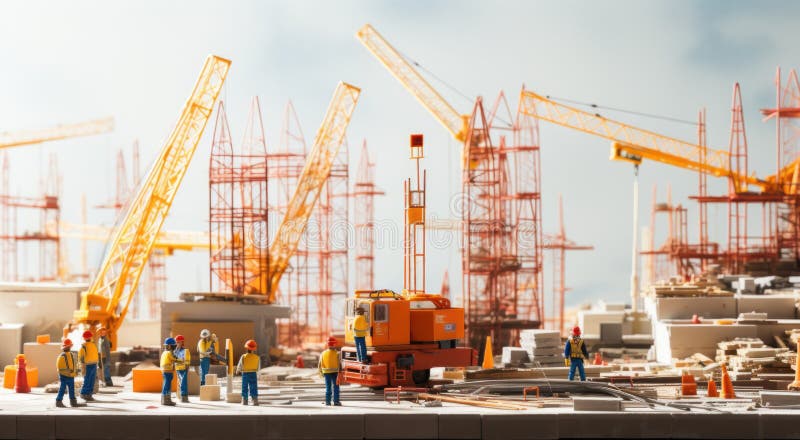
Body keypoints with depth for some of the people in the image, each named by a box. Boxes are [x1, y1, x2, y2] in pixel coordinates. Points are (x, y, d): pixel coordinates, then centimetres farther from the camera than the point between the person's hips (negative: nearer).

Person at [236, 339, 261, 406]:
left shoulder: (243, 357, -11)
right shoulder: (257, 357, -6)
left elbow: (240, 366, -3)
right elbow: (258, 368, 4)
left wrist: (237, 370, 20)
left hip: (245, 374, -1)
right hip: (253, 374, 1)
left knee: (244, 388, 11)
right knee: (253, 388, 3)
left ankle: (244, 401, 12)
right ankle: (255, 401, -6)